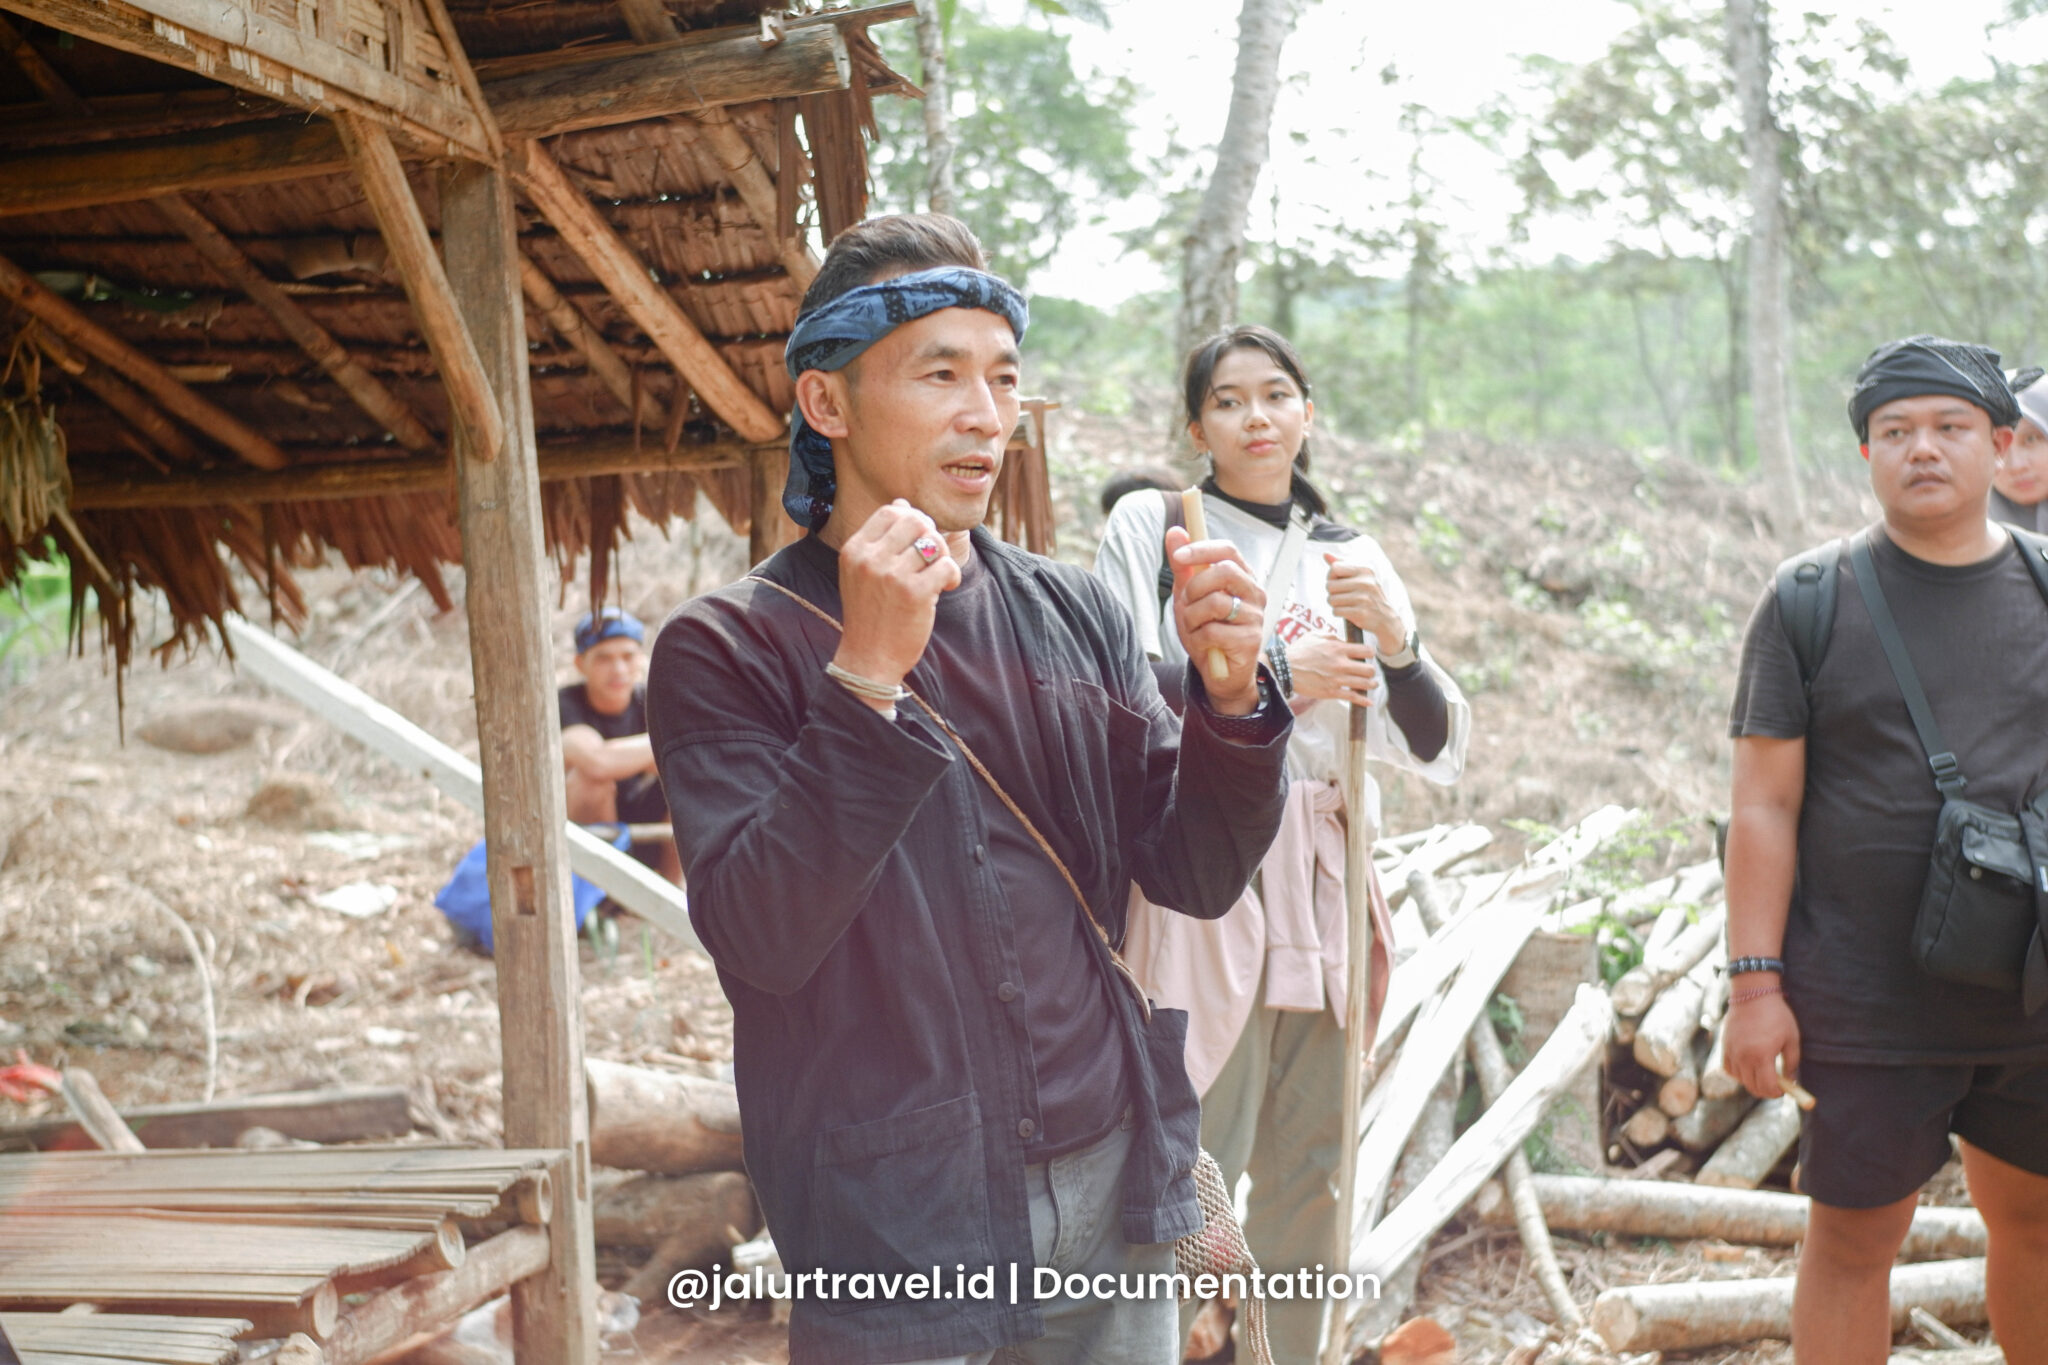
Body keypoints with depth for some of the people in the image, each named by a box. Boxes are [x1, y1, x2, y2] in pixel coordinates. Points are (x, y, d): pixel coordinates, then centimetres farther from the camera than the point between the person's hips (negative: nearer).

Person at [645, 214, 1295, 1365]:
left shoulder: (1075, 615, 5)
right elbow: (761, 942, -18)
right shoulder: (726, 650, -7)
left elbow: (1196, 878, 3)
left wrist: (1231, 695, -14)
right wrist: (869, 675, -24)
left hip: (1110, 1189, 4)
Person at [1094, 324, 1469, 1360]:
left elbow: (1438, 753, 6)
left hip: (1323, 887, 5)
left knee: (1309, 1177, 10)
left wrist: (1394, 636, -11)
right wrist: (1268, 680, -12)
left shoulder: (1351, 556, 13)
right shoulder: (1151, 525, 2)